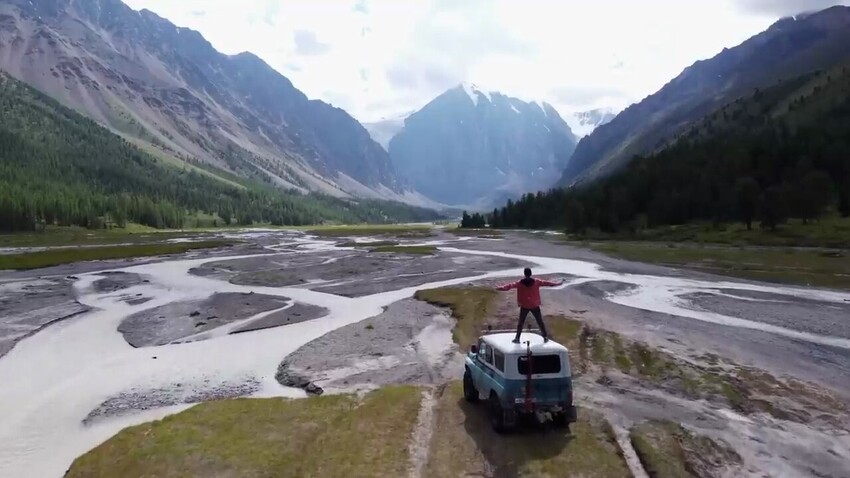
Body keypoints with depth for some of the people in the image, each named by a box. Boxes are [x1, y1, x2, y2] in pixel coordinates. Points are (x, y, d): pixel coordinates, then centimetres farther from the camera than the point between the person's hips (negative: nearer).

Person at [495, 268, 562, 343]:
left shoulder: (520, 283, -6)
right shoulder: (536, 282, -3)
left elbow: (510, 285, -10)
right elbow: (546, 283, 3)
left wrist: (500, 287, -7)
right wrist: (557, 283, 13)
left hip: (524, 306, 0)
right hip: (535, 306, 1)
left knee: (521, 322, 10)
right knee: (540, 322, 13)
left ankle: (517, 338, 7)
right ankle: (545, 337, 16)